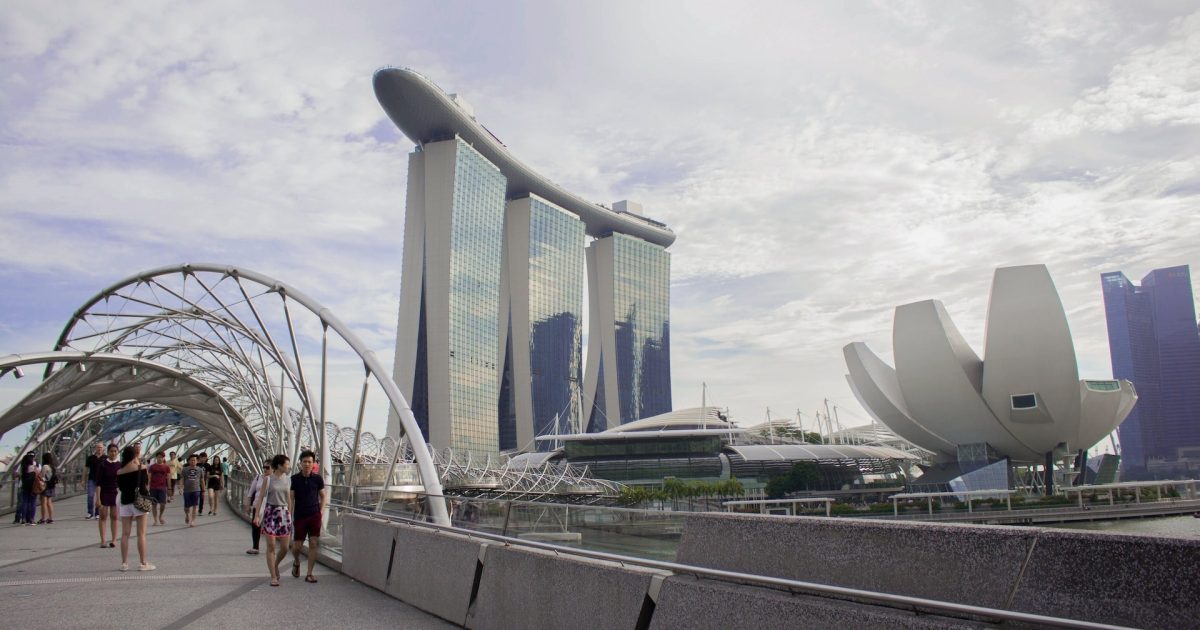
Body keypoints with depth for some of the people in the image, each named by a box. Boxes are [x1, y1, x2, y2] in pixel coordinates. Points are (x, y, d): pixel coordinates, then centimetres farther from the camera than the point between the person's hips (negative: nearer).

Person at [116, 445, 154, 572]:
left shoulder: (119, 472, 3)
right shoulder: (141, 468, -7)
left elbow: (120, 487, 9)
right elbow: (144, 486, -9)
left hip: (125, 503, 4)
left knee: (125, 534, 8)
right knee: (141, 534, 1)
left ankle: (124, 563, 11)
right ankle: (143, 563, 4)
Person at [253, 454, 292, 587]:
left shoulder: (288, 480, 7)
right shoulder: (268, 479, -4)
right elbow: (261, 497, -3)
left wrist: (290, 515, 14)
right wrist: (257, 515, -9)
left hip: (284, 513, 4)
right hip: (271, 512, -4)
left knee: (284, 548, 3)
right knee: (271, 547, -1)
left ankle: (275, 565, 32)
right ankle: (273, 577, 7)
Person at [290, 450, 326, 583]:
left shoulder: (317, 479, 1)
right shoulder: (294, 479, -2)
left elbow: (322, 496, 12)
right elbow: (290, 499, -1)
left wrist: (321, 510, 0)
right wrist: (290, 516, -6)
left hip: (314, 516, 1)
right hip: (299, 516, -1)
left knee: (313, 544, -2)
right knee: (297, 545, 3)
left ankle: (309, 574, 6)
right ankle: (296, 562, 37)